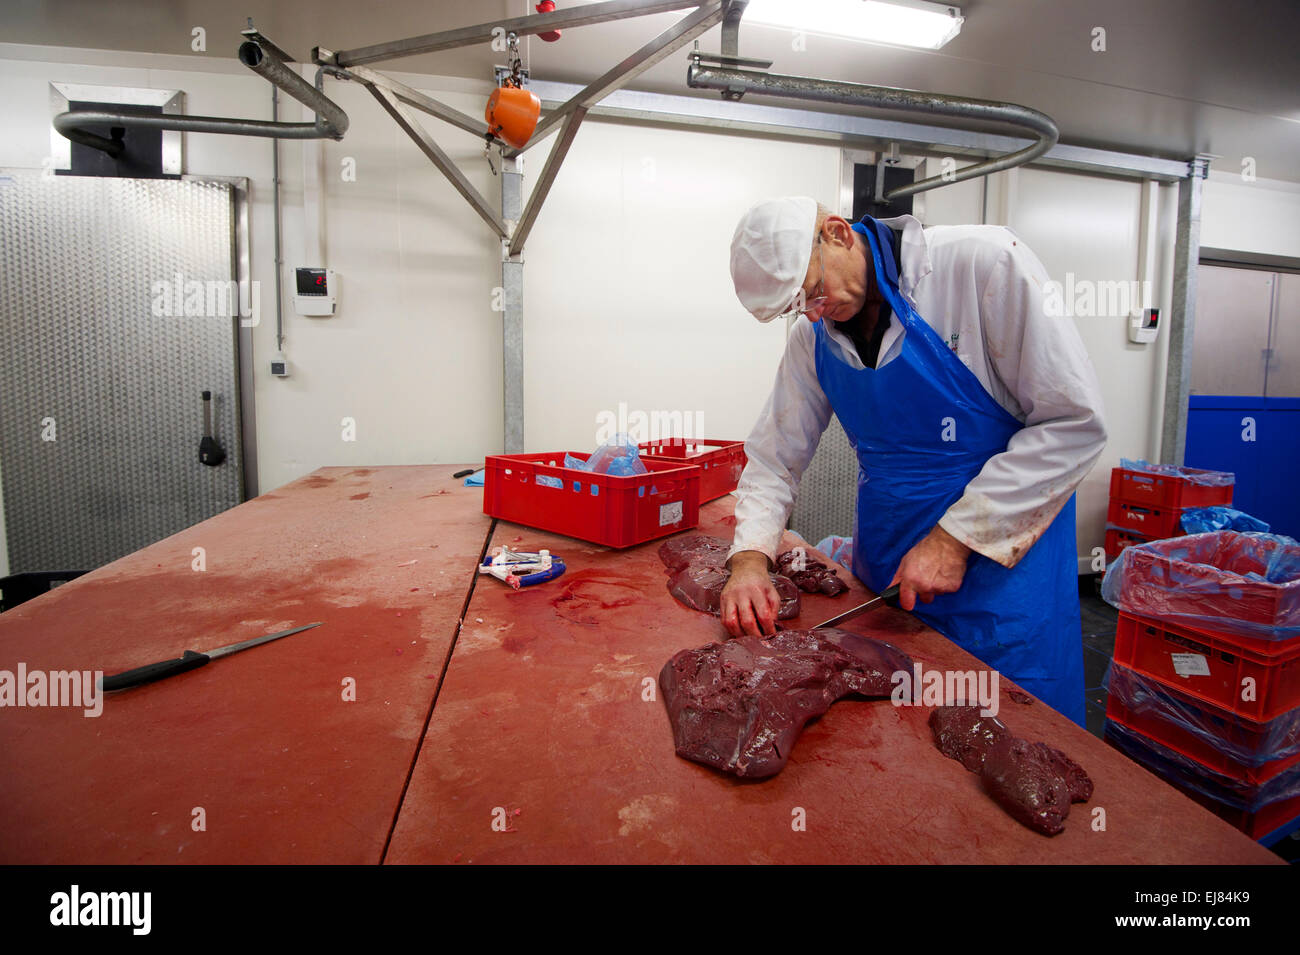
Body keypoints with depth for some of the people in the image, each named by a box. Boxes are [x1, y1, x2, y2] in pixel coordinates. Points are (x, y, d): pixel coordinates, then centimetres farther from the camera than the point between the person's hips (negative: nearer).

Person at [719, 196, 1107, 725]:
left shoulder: (984, 264, -18)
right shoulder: (813, 336, -2)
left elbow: (1074, 422, -18)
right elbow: (774, 456, 2)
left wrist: (956, 538, -20)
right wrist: (749, 558, -14)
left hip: (1005, 560, -4)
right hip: (884, 573, 5)